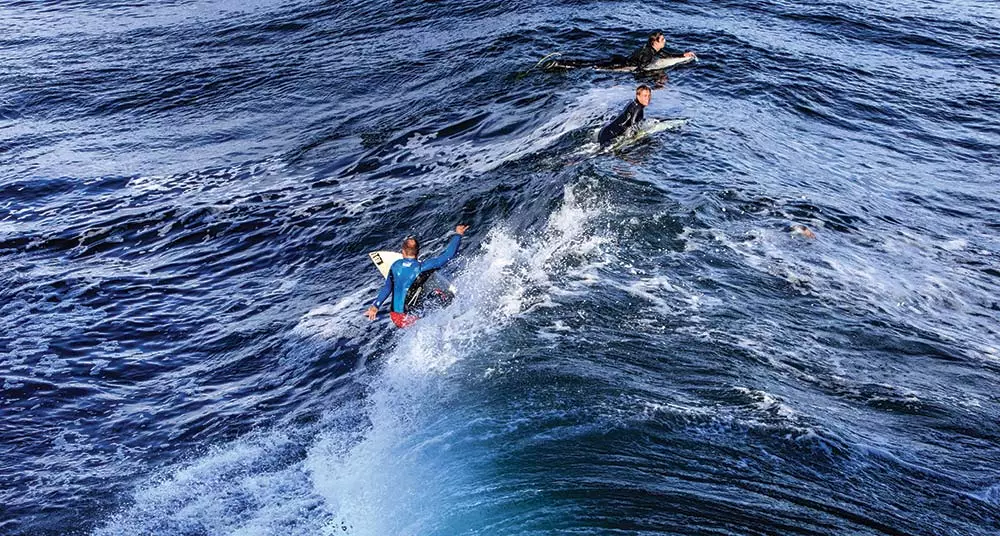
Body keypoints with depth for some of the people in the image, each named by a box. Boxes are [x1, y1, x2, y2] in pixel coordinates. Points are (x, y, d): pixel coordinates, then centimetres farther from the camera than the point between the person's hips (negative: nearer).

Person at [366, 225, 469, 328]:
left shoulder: (396, 266, -1)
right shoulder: (422, 268, -16)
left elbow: (387, 288, 11)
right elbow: (449, 255, -11)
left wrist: (375, 306, 26)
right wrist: (458, 234, 2)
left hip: (394, 317, 5)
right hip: (410, 319, -5)